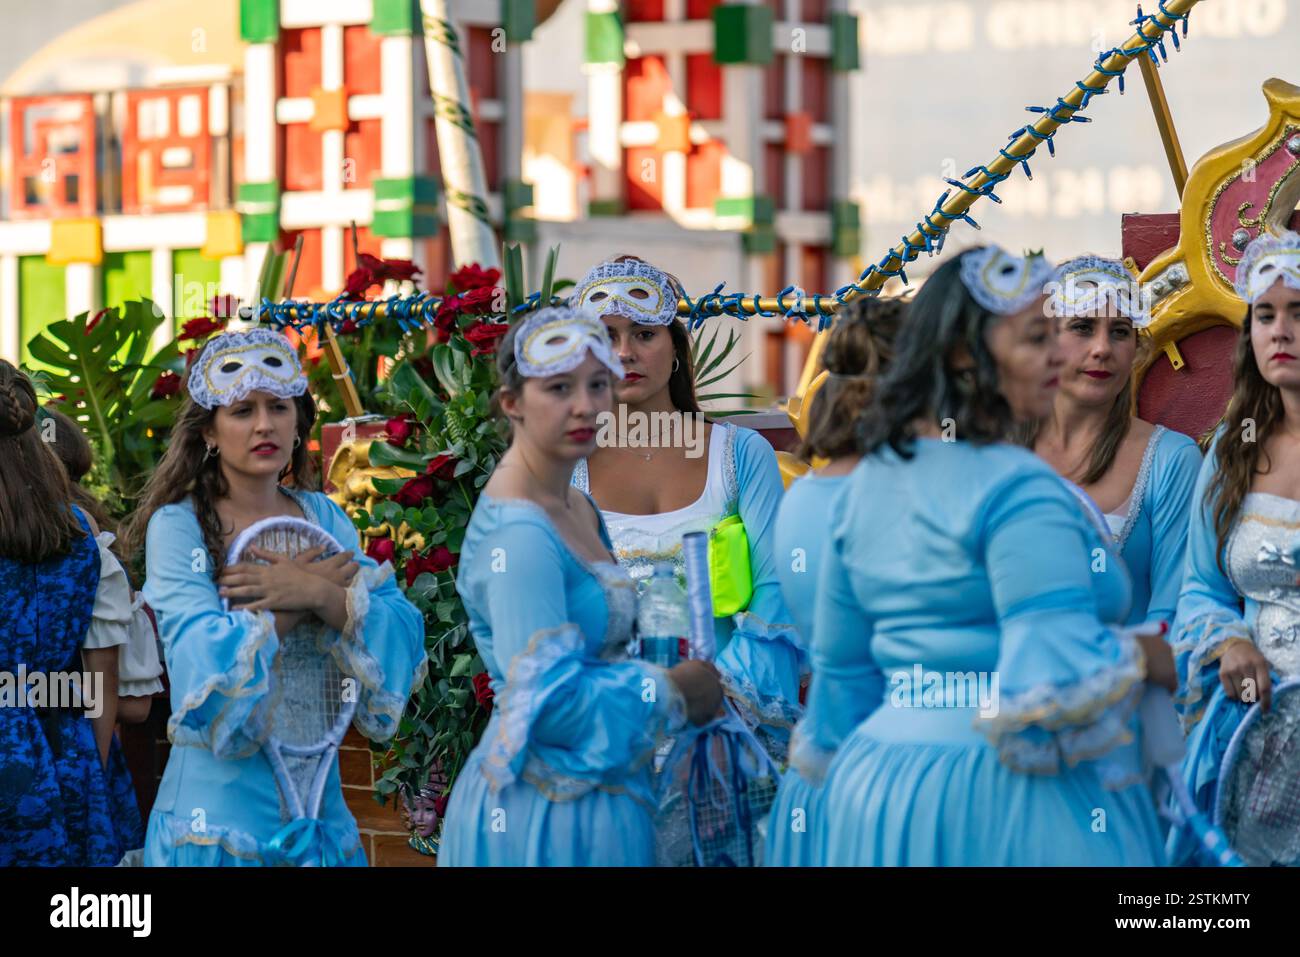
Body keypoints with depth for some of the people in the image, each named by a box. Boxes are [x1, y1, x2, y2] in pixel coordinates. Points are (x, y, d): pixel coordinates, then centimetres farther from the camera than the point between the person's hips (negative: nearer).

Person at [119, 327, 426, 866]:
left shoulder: (324, 517, 7)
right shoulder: (178, 526, -6)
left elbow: (403, 633, -4)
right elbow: (207, 665, -19)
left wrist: (321, 596, -20)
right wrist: (307, 596, -12)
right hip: (220, 802, -4)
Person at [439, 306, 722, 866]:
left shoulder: (578, 508, 10)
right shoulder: (517, 535, -20)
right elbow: (552, 704, -25)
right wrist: (675, 690, -12)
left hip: (601, 794, 9)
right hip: (546, 814, -9)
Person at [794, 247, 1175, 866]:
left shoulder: (866, 484, 11)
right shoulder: (1016, 491, -15)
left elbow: (841, 665, 16)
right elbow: (1062, 671, -21)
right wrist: (1150, 656, -5)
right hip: (1006, 797, -8)